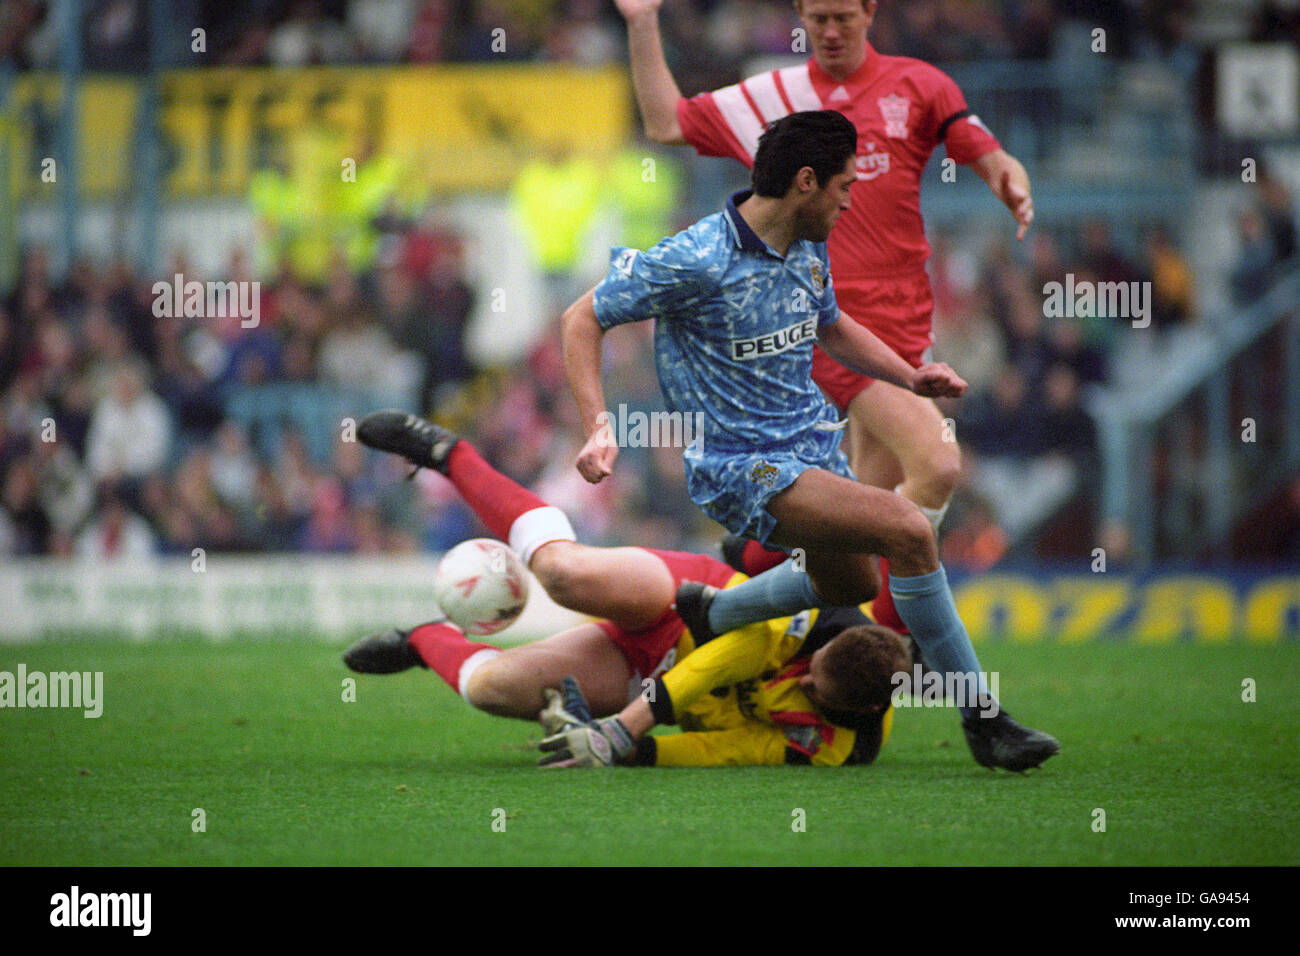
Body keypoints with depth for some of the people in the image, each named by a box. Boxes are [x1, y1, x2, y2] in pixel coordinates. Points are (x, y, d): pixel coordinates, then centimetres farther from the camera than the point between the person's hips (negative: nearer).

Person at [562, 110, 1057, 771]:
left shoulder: (808, 247, 3)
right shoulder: (698, 261, -22)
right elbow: (582, 319, -14)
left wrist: (911, 377, 9)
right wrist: (598, 429, -26)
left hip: (811, 440, 9)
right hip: (739, 465, -9)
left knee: (854, 583, 28)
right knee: (908, 530, -24)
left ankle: (706, 615, 50)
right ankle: (982, 719, -15)